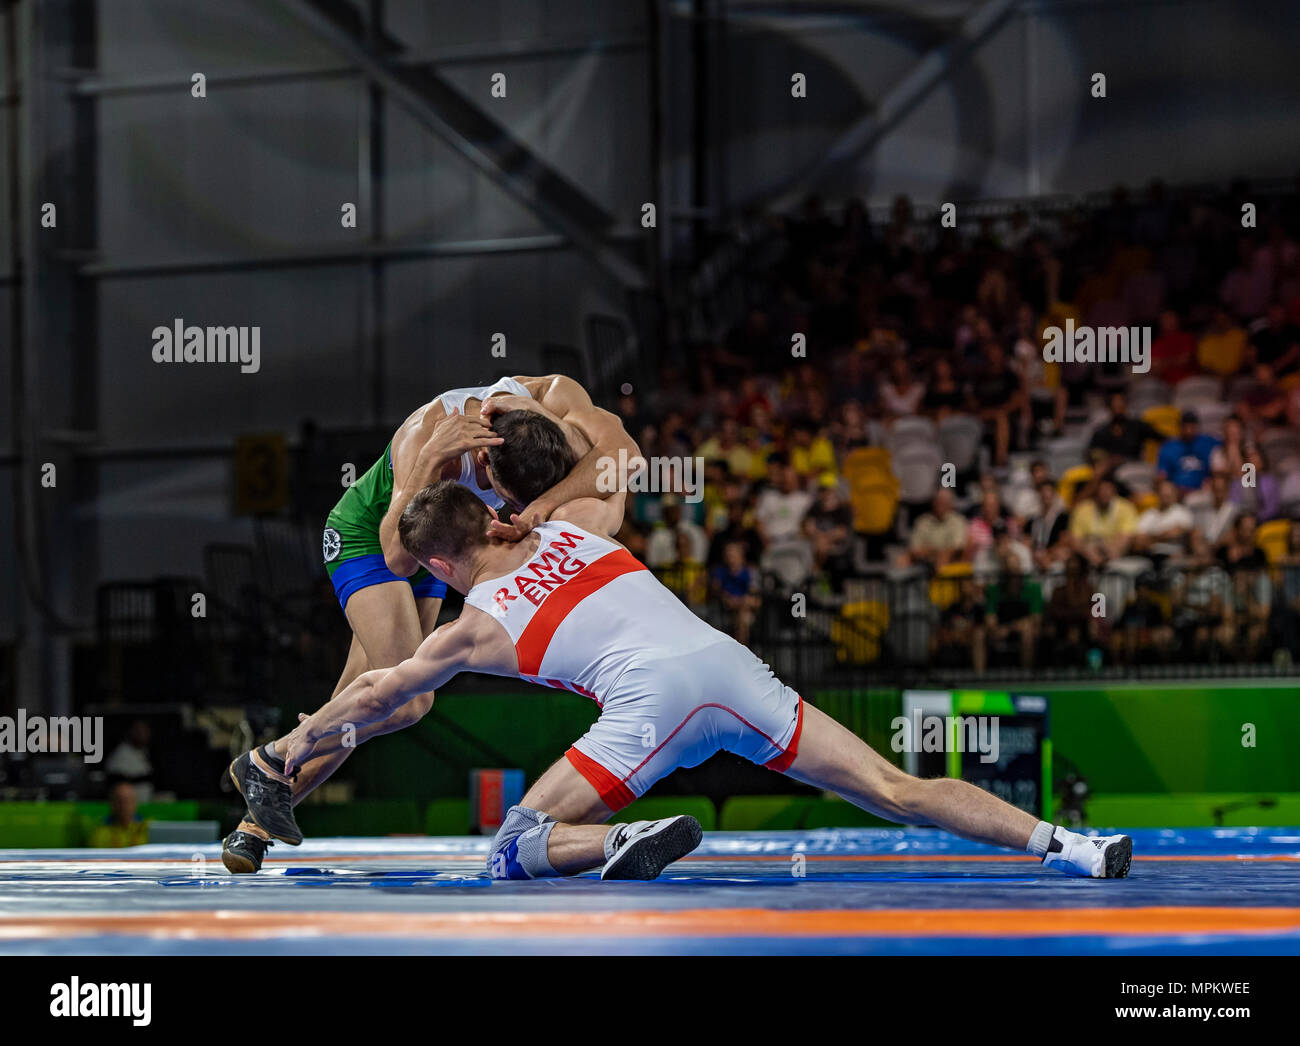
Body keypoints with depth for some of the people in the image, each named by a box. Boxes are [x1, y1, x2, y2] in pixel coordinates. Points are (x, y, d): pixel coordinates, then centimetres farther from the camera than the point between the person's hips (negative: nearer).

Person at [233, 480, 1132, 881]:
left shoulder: (477, 626, 18)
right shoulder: (573, 530, 26)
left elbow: (373, 699, 32)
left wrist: (286, 748, 47)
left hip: (651, 702, -5)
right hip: (727, 663, 5)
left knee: (513, 853, 3)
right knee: (895, 790, 2)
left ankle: (627, 844, -27)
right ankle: (1059, 844, -16)